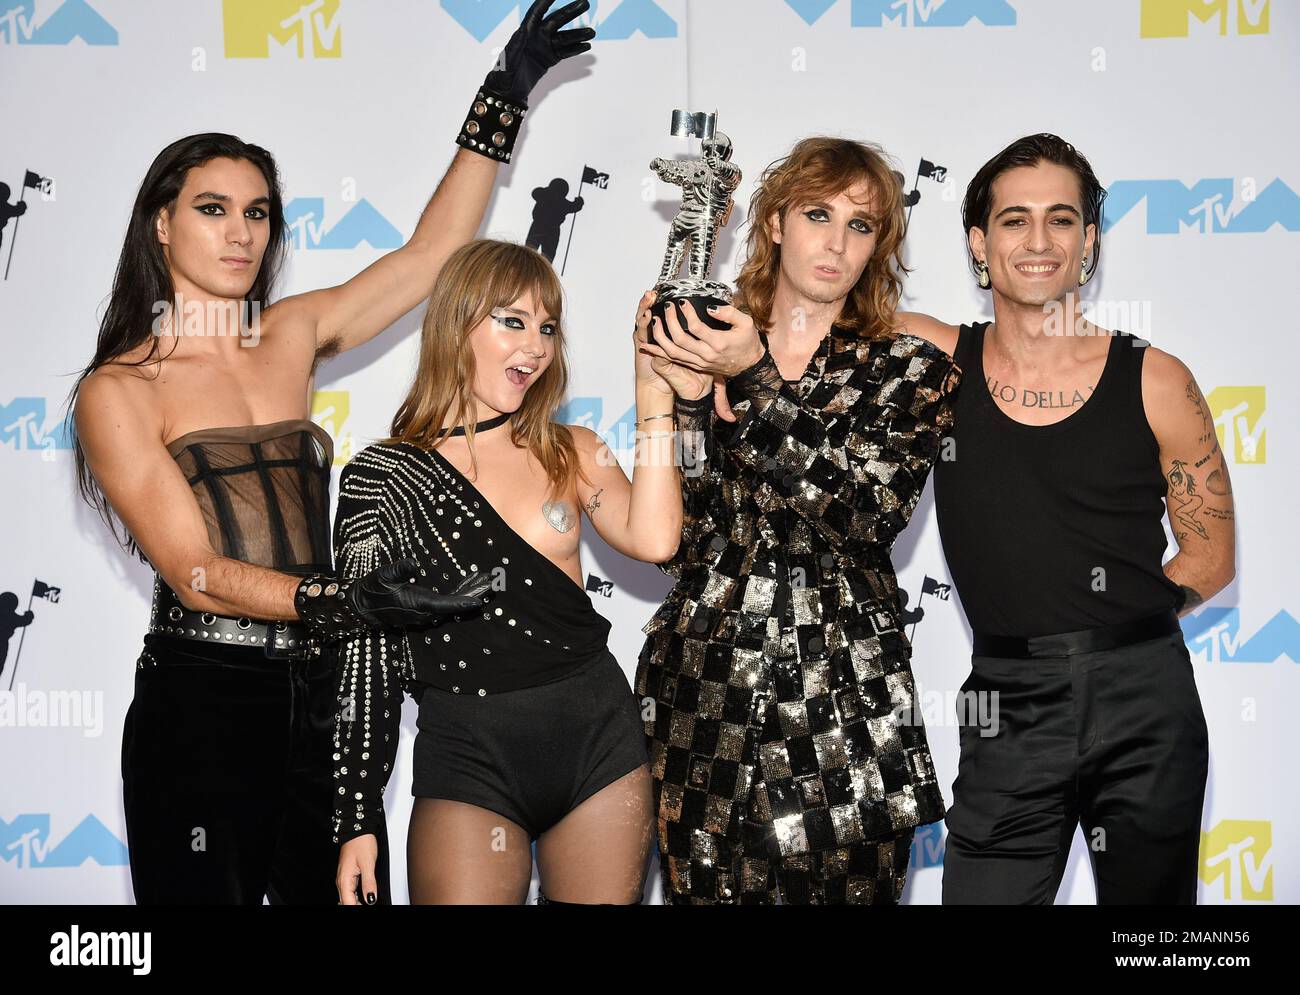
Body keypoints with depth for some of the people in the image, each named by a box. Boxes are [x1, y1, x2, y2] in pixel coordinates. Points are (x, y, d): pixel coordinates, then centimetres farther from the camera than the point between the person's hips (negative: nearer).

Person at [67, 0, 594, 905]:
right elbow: (195, 574, -12)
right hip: (201, 703, -4)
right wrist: (345, 602, -26)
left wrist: (505, 100, 11)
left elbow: (435, 251, 13)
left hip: (321, 695, 5)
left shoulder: (291, 336, 10)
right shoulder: (117, 389, -4)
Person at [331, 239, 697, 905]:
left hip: (600, 737, 3)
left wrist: (655, 393, -9)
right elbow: (364, 651, 0)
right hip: (468, 756, -3)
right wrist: (357, 819, -2)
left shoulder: (572, 452, 9)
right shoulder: (380, 475, 1)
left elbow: (652, 538, -11)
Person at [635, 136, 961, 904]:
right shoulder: (703, 346, 7)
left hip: (842, 707, -1)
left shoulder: (910, 370, 2)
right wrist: (687, 396, -9)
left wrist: (753, 378, -17)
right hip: (704, 696, 2)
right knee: (705, 892, 7)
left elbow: (867, 511, -15)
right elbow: (668, 533, 4)